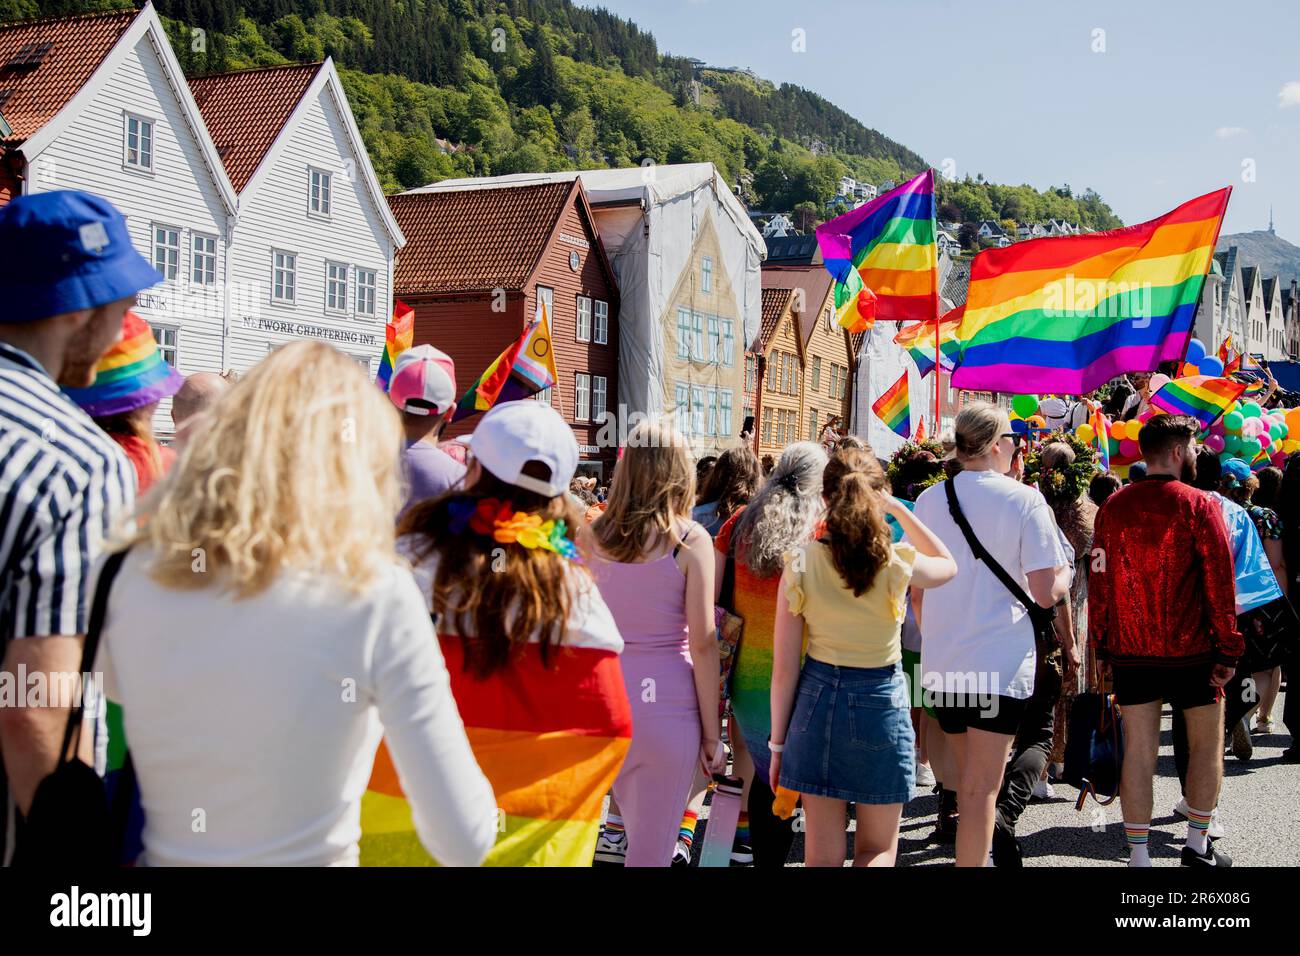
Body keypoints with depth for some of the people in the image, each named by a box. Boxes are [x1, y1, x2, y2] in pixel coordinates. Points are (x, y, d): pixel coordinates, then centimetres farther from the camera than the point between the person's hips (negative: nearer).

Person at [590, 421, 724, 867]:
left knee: (637, 830, 22)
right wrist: (712, 731, -2)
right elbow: (702, 643, -9)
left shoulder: (593, 534, 1)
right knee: (652, 848, 8)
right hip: (667, 703, -4)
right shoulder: (691, 541, -8)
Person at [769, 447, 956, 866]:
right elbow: (948, 565, 15)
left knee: (822, 852, 12)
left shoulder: (800, 565, -9)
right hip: (881, 703, -1)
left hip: (818, 696, 1)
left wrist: (778, 742, 4)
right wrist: (899, 510, 8)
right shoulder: (898, 564, -11)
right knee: (877, 849, 14)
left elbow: (784, 667, -6)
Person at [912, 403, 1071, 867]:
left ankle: (968, 855, 34)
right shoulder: (1024, 499, -10)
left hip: (941, 660, 5)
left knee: (967, 780, 22)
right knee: (981, 789, 0)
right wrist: (1066, 574, 10)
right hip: (1000, 663, -5)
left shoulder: (929, 499, 4)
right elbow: (1046, 593, -12)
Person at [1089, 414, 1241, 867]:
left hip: (1130, 653, 3)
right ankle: (1198, 844, 19)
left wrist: (1100, 645, 11)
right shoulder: (1199, 505, -8)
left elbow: (1099, 580, 5)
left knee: (1138, 750, 5)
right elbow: (1219, 583, -9)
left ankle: (1138, 854, 8)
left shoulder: (1113, 506, 4)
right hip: (1190, 650, -3)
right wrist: (1228, 650, -4)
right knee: (1207, 743, 14)